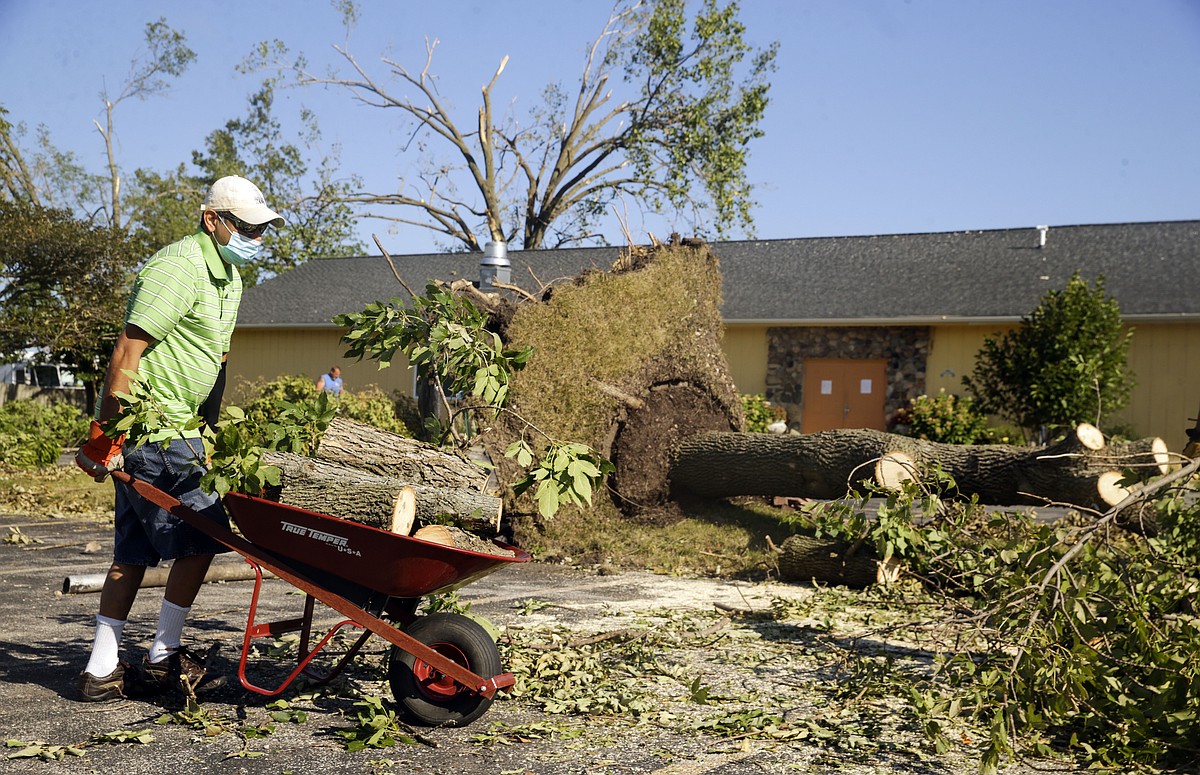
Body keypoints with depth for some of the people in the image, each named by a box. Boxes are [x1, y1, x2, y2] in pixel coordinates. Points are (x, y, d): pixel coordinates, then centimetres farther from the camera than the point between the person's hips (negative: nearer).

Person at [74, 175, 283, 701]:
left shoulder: (227, 277, 16)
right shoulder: (180, 267, -16)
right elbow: (128, 351, -21)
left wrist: (206, 429, 21)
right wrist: (102, 435, -22)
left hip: (172, 428, 10)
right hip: (150, 428, -10)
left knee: (134, 552, 11)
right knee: (201, 535, -4)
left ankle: (101, 670, 17)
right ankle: (163, 659, 10)